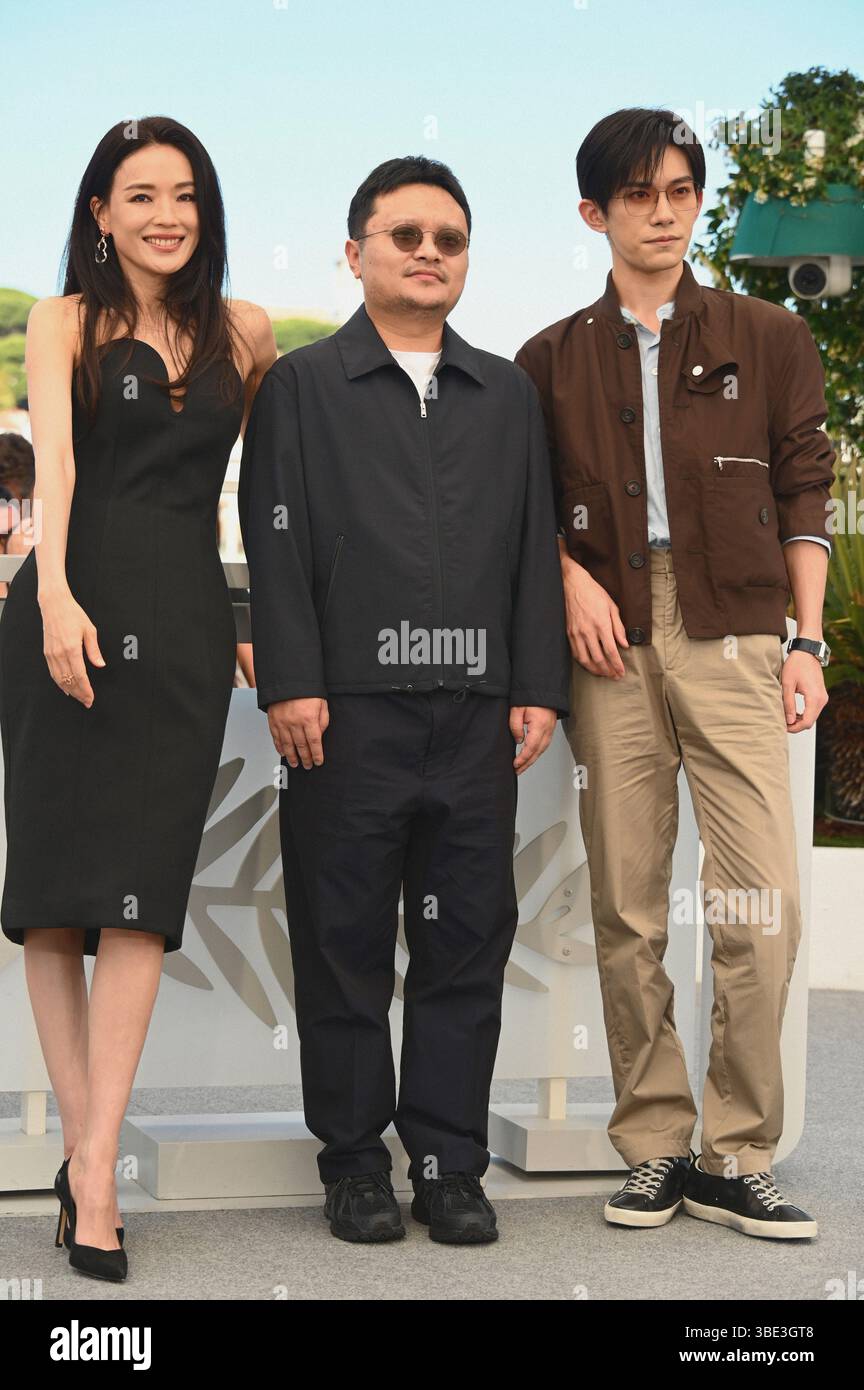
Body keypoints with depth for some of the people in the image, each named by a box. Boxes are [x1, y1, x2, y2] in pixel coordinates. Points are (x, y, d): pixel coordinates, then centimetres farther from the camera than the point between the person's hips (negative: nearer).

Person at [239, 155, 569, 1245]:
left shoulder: (507, 395, 17)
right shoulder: (300, 387, 8)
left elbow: (536, 549, 15)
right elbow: (276, 544, 0)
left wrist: (538, 689, 6)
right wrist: (290, 685, -9)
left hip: (478, 715, 3)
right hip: (348, 713, -3)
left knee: (468, 941, 4)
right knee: (345, 942, 3)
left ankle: (450, 1165, 14)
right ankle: (353, 1163, 14)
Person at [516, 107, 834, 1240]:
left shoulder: (768, 339, 12)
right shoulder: (553, 359, 14)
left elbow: (805, 498, 10)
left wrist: (807, 642, 3)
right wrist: (570, 576, -3)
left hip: (733, 642, -1)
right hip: (612, 644, 1)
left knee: (764, 904, -10)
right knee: (627, 910, 2)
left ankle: (736, 1156, 1)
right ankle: (653, 1147, 12)